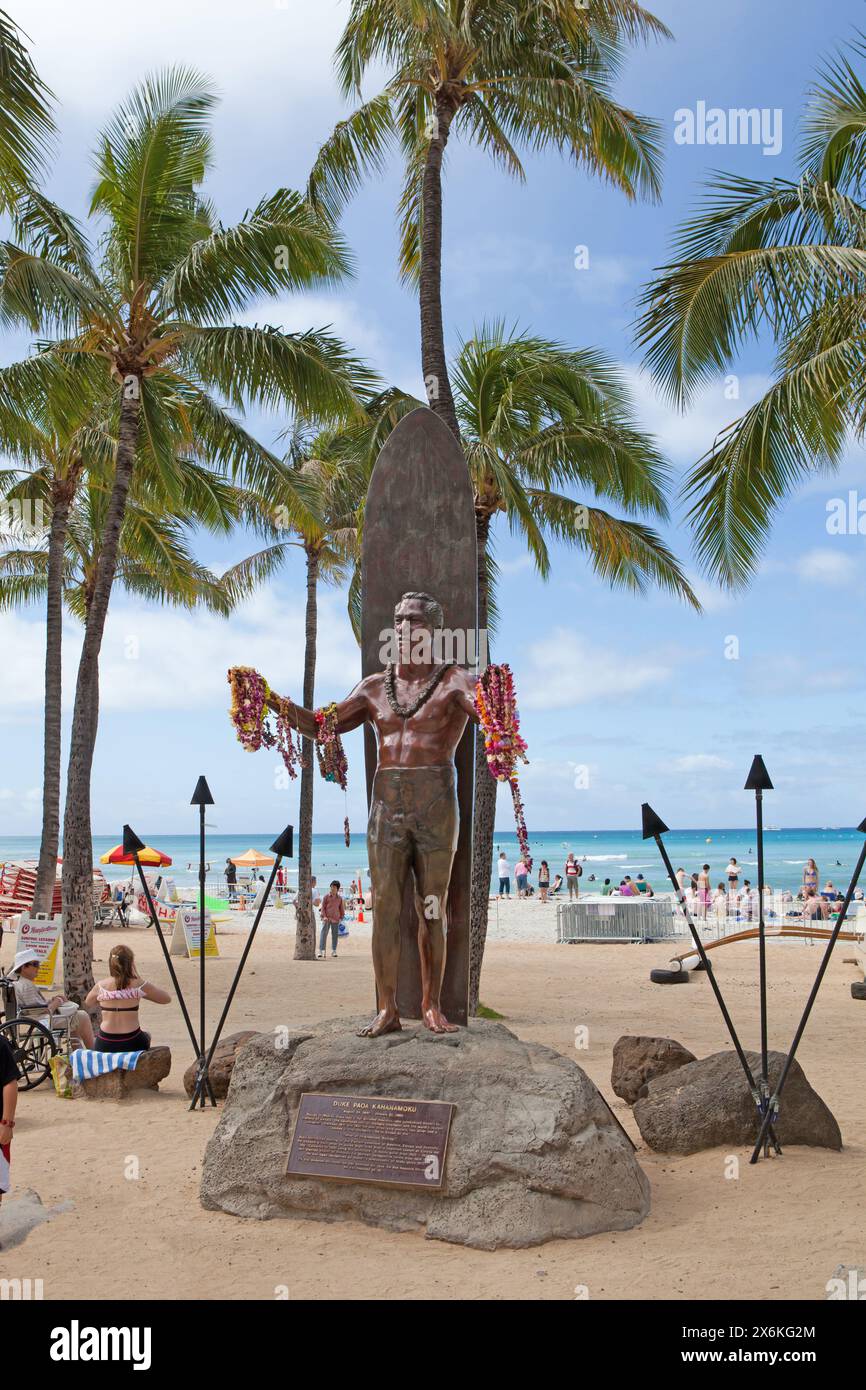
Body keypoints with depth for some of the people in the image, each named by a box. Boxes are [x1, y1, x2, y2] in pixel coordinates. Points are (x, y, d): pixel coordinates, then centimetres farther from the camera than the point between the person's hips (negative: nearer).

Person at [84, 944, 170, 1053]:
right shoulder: (139, 985, -9)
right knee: (146, 1036, 34)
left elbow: (86, 1005, 18)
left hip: (104, 1046, 2)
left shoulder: (100, 986, -3)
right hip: (132, 1044, -1)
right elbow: (167, 999, 4)